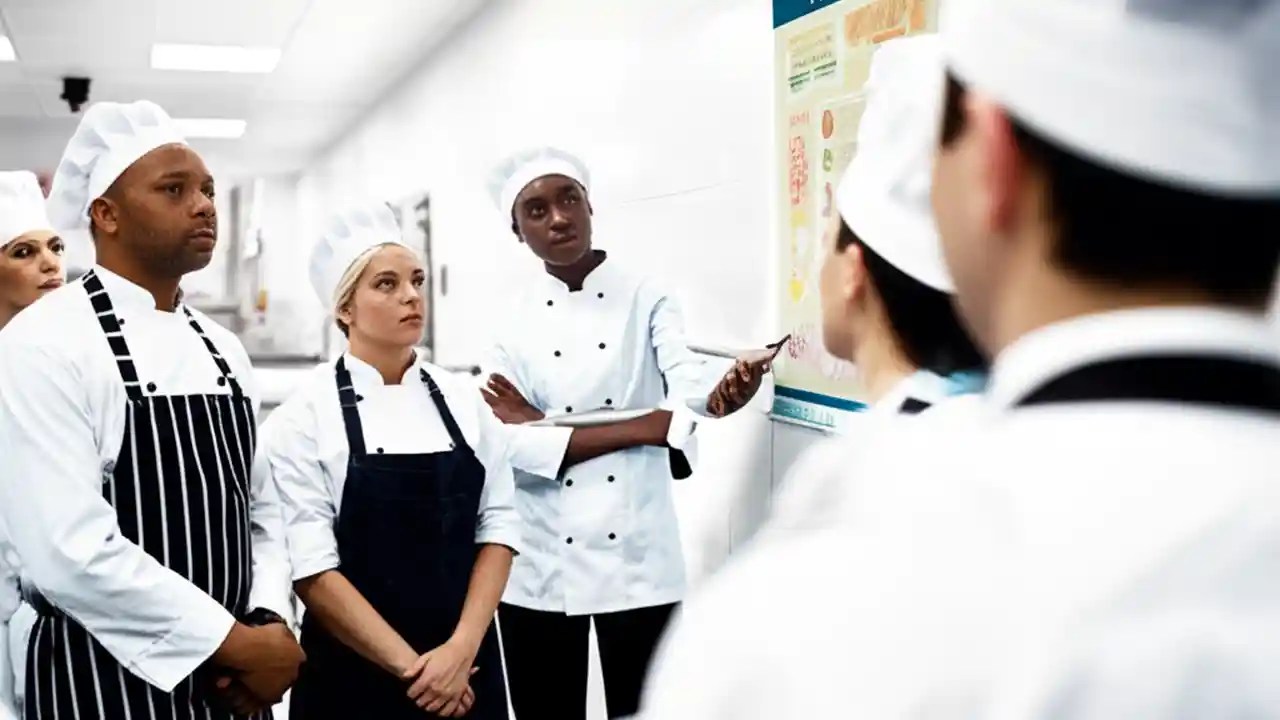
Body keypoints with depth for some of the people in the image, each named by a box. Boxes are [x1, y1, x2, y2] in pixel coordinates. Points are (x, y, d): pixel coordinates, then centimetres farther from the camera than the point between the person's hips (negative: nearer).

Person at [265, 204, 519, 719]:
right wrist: (410, 666, -15)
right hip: (356, 674, -3)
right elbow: (311, 568, -14)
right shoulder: (306, 414, -10)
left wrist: (461, 647, -11)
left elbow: (497, 527, 0)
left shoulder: (463, 401, 2)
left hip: (466, 667, 3)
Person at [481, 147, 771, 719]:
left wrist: (724, 394, -39)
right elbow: (514, 443, -10)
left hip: (636, 557, -1)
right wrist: (652, 426, -16)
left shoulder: (646, 298, -1)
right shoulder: (511, 319, 0)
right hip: (540, 565, 1)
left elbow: (688, 386, -15)